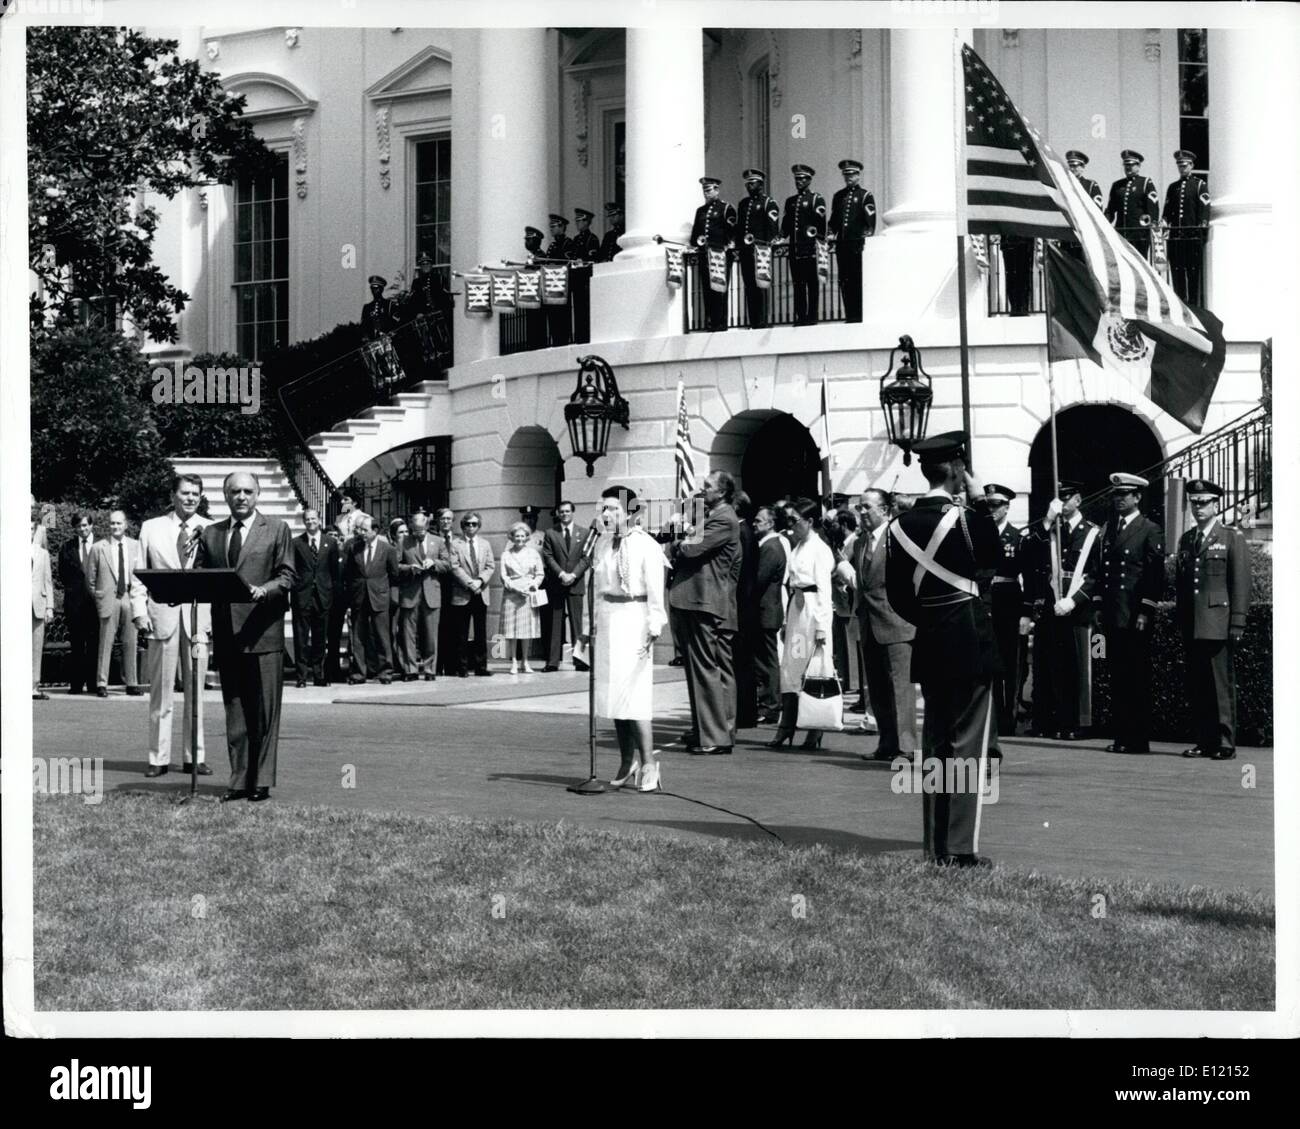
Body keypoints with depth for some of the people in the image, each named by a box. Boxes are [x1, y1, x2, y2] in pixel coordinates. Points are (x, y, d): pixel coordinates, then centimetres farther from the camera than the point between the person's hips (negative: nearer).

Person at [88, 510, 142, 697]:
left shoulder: (135, 546, 10)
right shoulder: (98, 548, 3)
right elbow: (90, 578, 8)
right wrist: (97, 596, 4)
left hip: (130, 597, 2)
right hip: (108, 599, -2)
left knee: (130, 643, 5)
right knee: (106, 642, -4)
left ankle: (130, 683, 12)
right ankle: (101, 683, -1)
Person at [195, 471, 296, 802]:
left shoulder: (277, 530, 4)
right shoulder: (210, 533, 14)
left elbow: (287, 576, -2)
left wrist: (263, 590, -21)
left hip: (262, 630, -4)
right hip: (226, 632, 4)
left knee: (264, 711, -2)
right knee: (234, 712, 8)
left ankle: (262, 781, 3)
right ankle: (239, 781, 12)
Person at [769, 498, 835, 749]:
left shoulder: (819, 549, -9)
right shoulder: (797, 547, 15)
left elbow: (824, 589, -12)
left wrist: (822, 627, -15)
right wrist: (786, 619, 13)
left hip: (812, 611, -8)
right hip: (796, 609, 8)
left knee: (812, 670, -3)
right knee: (789, 668, 5)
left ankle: (814, 733, 2)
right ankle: (785, 729, 6)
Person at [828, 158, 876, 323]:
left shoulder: (865, 196, 1)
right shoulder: (838, 196, 16)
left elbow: (870, 220, -7)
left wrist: (868, 233, -20)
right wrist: (831, 233, 4)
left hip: (858, 243, -5)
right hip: (842, 244, 5)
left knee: (859, 280, -5)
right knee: (845, 281, 4)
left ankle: (860, 315, -2)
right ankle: (850, 315, 8)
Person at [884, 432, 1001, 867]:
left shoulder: (901, 525, 2)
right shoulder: (962, 518, -14)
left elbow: (896, 594, 5)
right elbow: (993, 558, 4)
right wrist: (981, 503, 1)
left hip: (929, 647, 6)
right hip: (969, 644, -6)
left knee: (934, 742, 13)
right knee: (966, 744, -2)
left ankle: (935, 846, 16)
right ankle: (961, 848, -5)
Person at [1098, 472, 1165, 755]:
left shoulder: (1150, 530, -3)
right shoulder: (1109, 528, 17)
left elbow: (1155, 574, -8)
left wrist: (1145, 612, -13)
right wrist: (1100, 605, 11)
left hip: (1136, 617, -6)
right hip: (1113, 615, 6)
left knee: (1138, 679, -3)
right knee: (1117, 678, 7)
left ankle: (1138, 739, 0)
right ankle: (1120, 737, 11)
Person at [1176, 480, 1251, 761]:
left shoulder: (1232, 538, 2)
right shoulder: (1185, 540, 18)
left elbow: (1241, 584, -4)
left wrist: (1237, 623, -10)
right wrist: (1179, 618, 12)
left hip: (1217, 624, -5)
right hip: (1192, 626, 5)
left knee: (1222, 684, -5)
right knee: (1197, 686, 5)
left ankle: (1225, 743, -2)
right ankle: (1205, 741, 10)